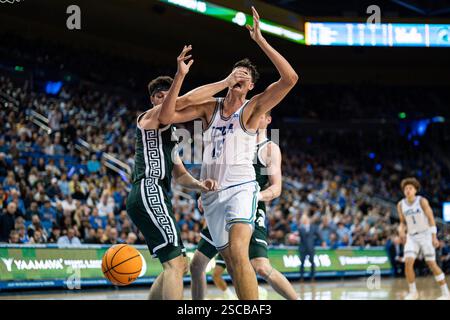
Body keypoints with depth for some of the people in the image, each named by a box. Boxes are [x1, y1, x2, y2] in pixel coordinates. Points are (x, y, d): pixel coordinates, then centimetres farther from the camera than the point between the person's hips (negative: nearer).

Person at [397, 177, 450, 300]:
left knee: (432, 264, -5)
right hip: (412, 237, 3)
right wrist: (401, 230, -11)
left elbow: (431, 218, -10)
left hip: (425, 235, -3)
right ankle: (413, 292, -3)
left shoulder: (422, 201, -12)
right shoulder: (401, 205, 0)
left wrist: (434, 237, -17)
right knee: (408, 262, -16)